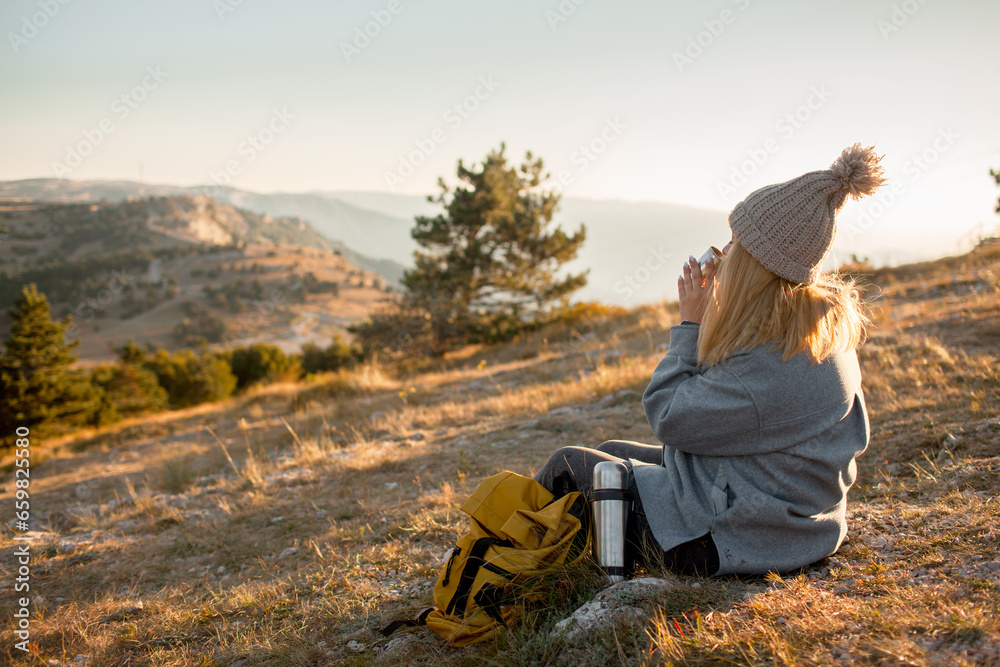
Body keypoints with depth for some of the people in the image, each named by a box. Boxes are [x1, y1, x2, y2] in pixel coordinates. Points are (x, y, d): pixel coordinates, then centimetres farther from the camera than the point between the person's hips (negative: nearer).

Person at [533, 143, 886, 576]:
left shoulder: (772, 359, -32)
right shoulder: (826, 324, -1)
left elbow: (668, 417, -20)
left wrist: (692, 323, -13)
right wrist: (710, 325, -1)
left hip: (731, 540, -10)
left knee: (568, 466, 3)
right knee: (613, 452, 22)